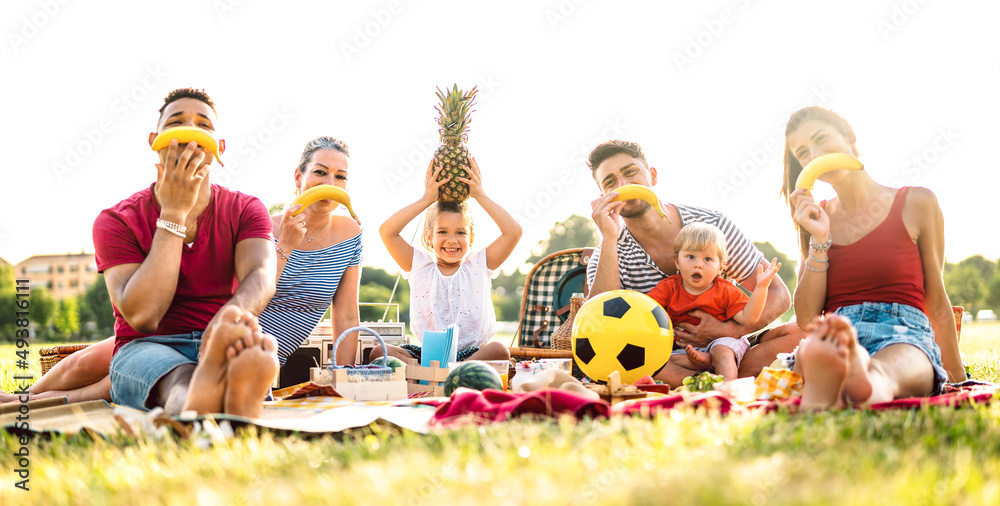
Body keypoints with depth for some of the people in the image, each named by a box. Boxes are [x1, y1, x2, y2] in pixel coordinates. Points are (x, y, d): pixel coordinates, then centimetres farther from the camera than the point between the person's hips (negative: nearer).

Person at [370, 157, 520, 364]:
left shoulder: (479, 264, 10)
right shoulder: (419, 266, 10)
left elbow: (513, 232, -1)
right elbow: (387, 231, -3)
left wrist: (480, 196, 1)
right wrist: (426, 199, -3)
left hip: (473, 354, 0)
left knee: (499, 350, -33)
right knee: (379, 351, -24)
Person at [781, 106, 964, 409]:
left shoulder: (916, 204, 12)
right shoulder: (817, 219, 21)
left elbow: (937, 303, 17)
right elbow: (806, 318, 14)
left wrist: (957, 378, 20)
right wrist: (819, 241, 5)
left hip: (905, 338, -1)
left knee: (884, 373, -42)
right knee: (810, 353, -39)